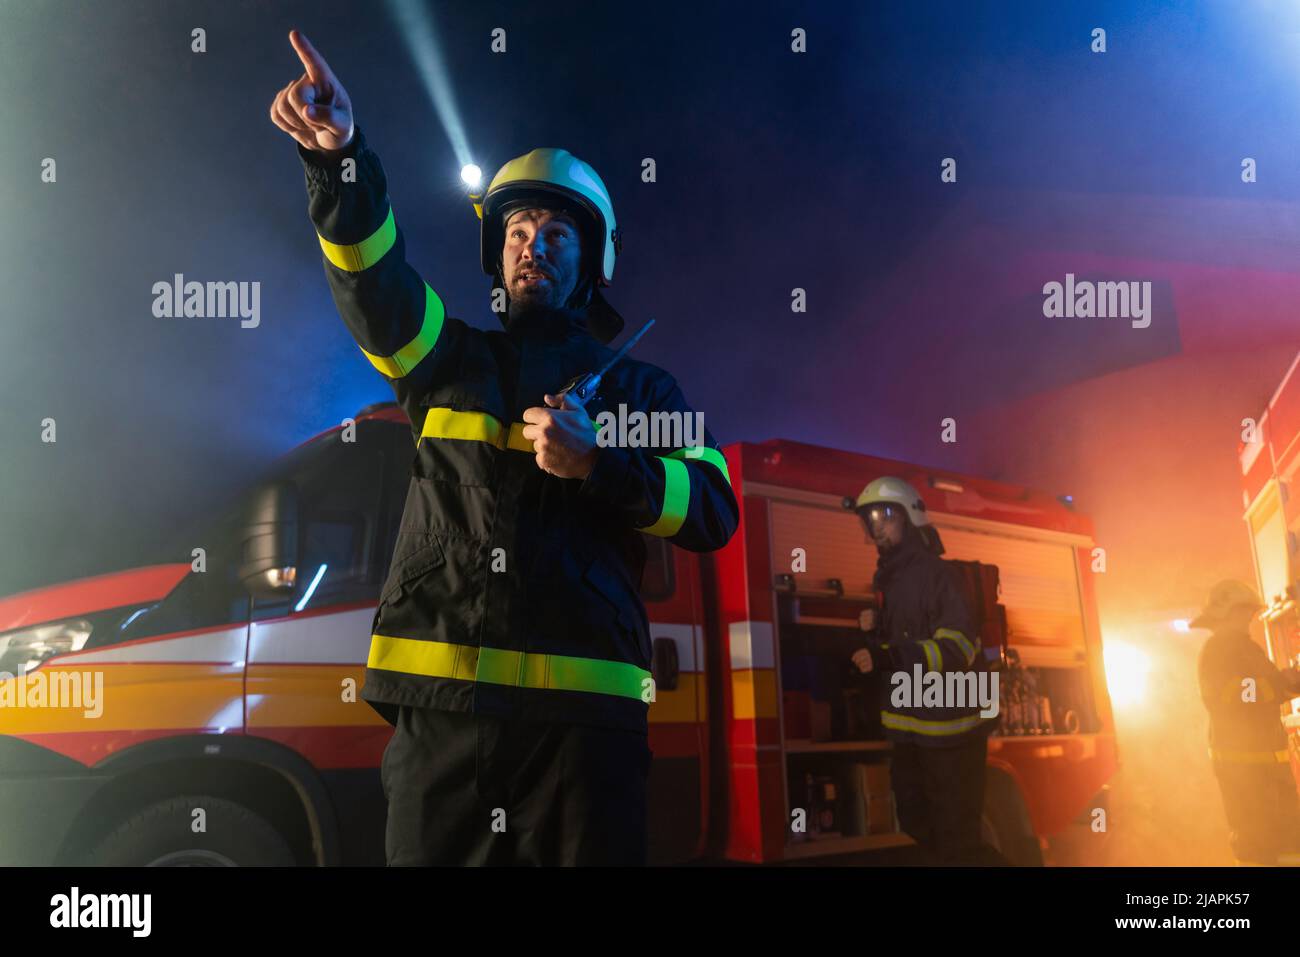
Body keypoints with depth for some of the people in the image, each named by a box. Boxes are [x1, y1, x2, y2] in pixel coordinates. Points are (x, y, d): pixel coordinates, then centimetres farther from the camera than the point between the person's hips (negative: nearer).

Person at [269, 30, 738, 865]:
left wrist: (596, 461, -11)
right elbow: (373, 275, -3)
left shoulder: (641, 388, 14)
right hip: (441, 700, 1)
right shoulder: (448, 358, 17)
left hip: (585, 709, 0)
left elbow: (712, 512, 3)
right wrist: (340, 155, -20)